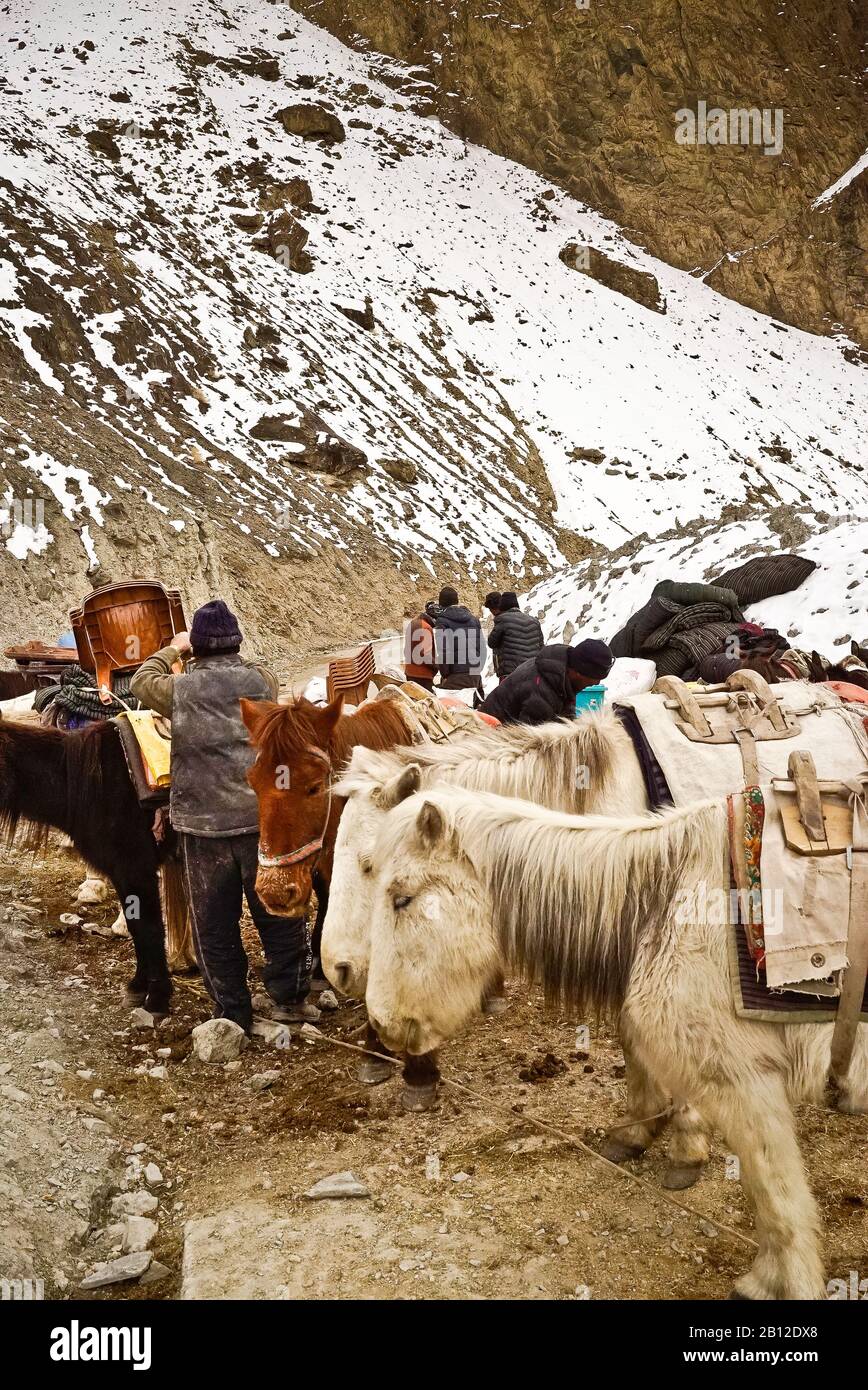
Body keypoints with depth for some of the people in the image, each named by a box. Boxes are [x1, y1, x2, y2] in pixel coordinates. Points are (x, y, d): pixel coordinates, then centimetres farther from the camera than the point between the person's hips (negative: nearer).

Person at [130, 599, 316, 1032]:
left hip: (204, 825, -1)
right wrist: (230, 657, 34)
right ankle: (289, 996, 21)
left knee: (214, 924, 11)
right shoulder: (262, 679, -2)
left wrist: (173, 649, 28)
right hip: (264, 818, 1)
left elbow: (141, 681, 17)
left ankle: (233, 1012, 18)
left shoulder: (181, 689, -5)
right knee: (278, 912, 14)